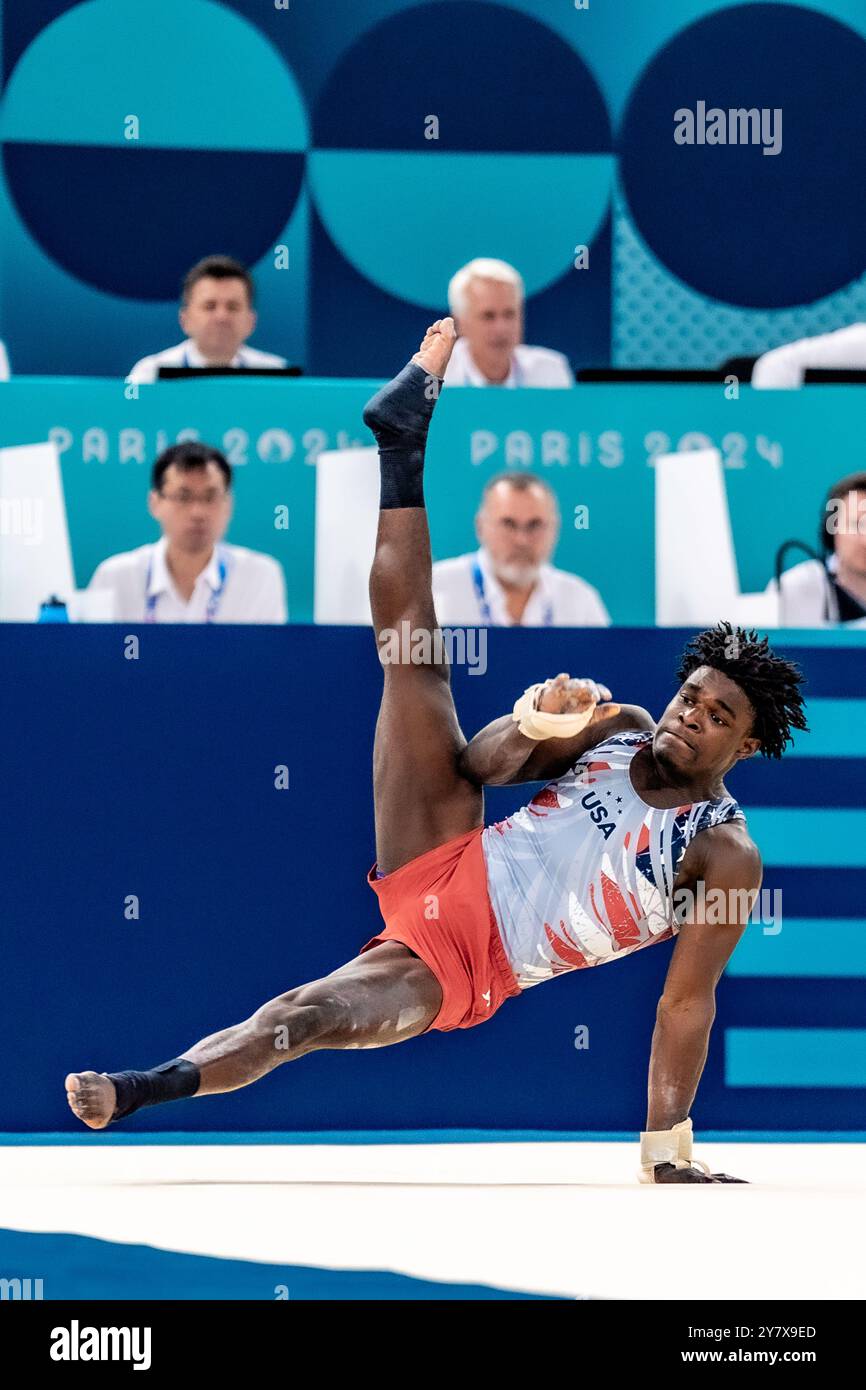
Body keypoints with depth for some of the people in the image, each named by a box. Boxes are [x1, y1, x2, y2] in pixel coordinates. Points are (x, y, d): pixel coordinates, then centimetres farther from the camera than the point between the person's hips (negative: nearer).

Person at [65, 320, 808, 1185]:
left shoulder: (726, 858, -7)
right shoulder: (619, 728, 8)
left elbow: (688, 1002, -9)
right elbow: (479, 765, 5)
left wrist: (667, 1152, -15)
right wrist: (535, 723, -17)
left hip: (466, 974, -5)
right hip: (448, 878, 5)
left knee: (309, 1015, -31)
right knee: (412, 649, -3)